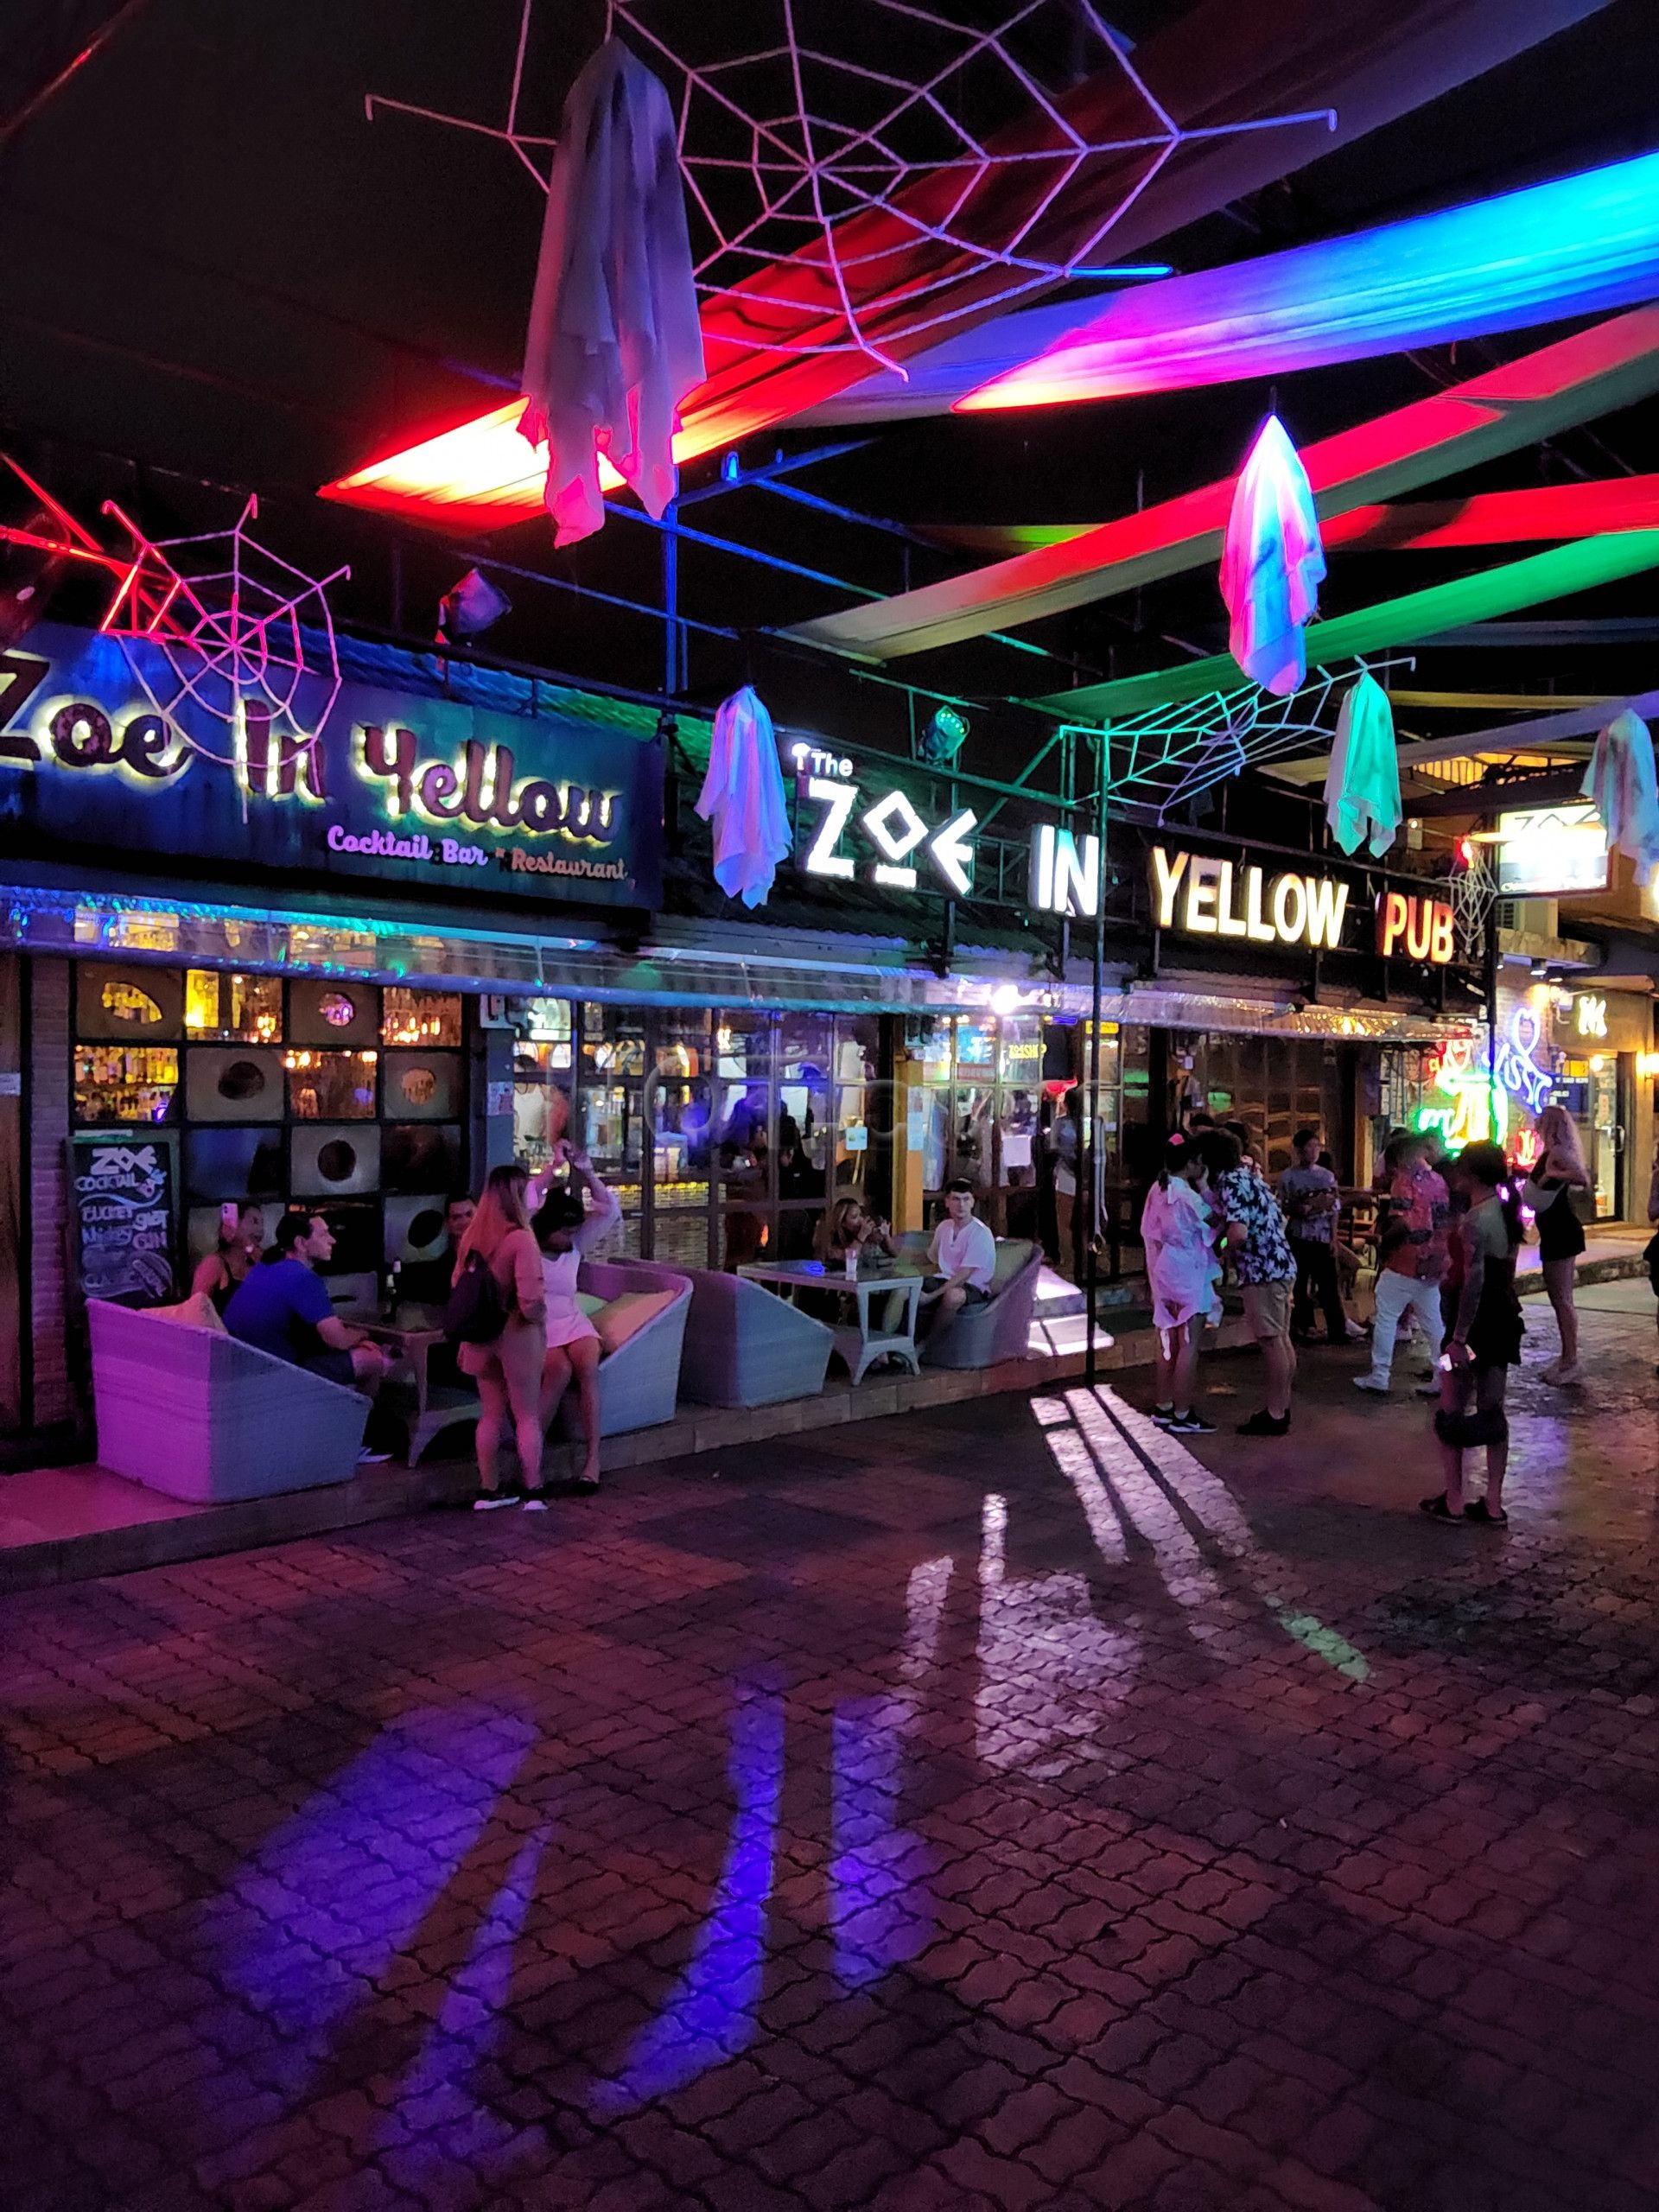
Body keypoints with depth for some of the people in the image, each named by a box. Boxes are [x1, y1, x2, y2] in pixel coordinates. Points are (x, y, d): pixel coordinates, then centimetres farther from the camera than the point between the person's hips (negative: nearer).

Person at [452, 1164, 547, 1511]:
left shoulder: (472, 1236, 1)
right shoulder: (520, 1238, -19)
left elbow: (457, 1286, 10)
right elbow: (530, 1300, -24)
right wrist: (538, 1316, -4)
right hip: (517, 1335, -6)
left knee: (492, 1414, 16)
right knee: (527, 1416, 7)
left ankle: (488, 1490, 23)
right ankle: (533, 1493, 11)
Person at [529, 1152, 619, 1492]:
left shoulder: (575, 1244, 9)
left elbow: (609, 1210, 2)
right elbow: (527, 1200, -19)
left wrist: (586, 1172, -5)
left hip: (572, 1321, 4)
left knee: (587, 1366, -28)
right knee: (560, 1369, -33)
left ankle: (593, 1457, -29)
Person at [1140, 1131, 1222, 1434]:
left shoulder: (1158, 1190, 4)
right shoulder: (1186, 1195, -21)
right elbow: (1214, 1222, -10)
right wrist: (1203, 1185, -7)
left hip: (1165, 1273, 9)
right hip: (1188, 1276, -9)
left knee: (1168, 1342, 15)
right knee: (1189, 1346, -2)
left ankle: (1164, 1407, 23)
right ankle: (1183, 1416, 2)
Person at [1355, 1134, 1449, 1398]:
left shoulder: (1405, 1179, -13)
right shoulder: (1439, 1181, 10)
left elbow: (1402, 1221, -23)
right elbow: (1443, 1221, 14)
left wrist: (1383, 1239, -8)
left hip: (1404, 1265, -7)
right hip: (1433, 1265, 7)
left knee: (1386, 1319, 3)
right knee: (1435, 1323, 13)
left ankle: (1379, 1378, 6)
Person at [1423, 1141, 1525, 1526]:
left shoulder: (1475, 1219, -20)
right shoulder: (1507, 1211, 7)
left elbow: (1473, 1283, -24)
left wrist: (1458, 1339, -22)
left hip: (1478, 1321, -8)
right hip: (1505, 1318, 8)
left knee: (1451, 1413, 4)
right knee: (1492, 1411, 12)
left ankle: (1453, 1502, 10)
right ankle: (1493, 1504, 18)